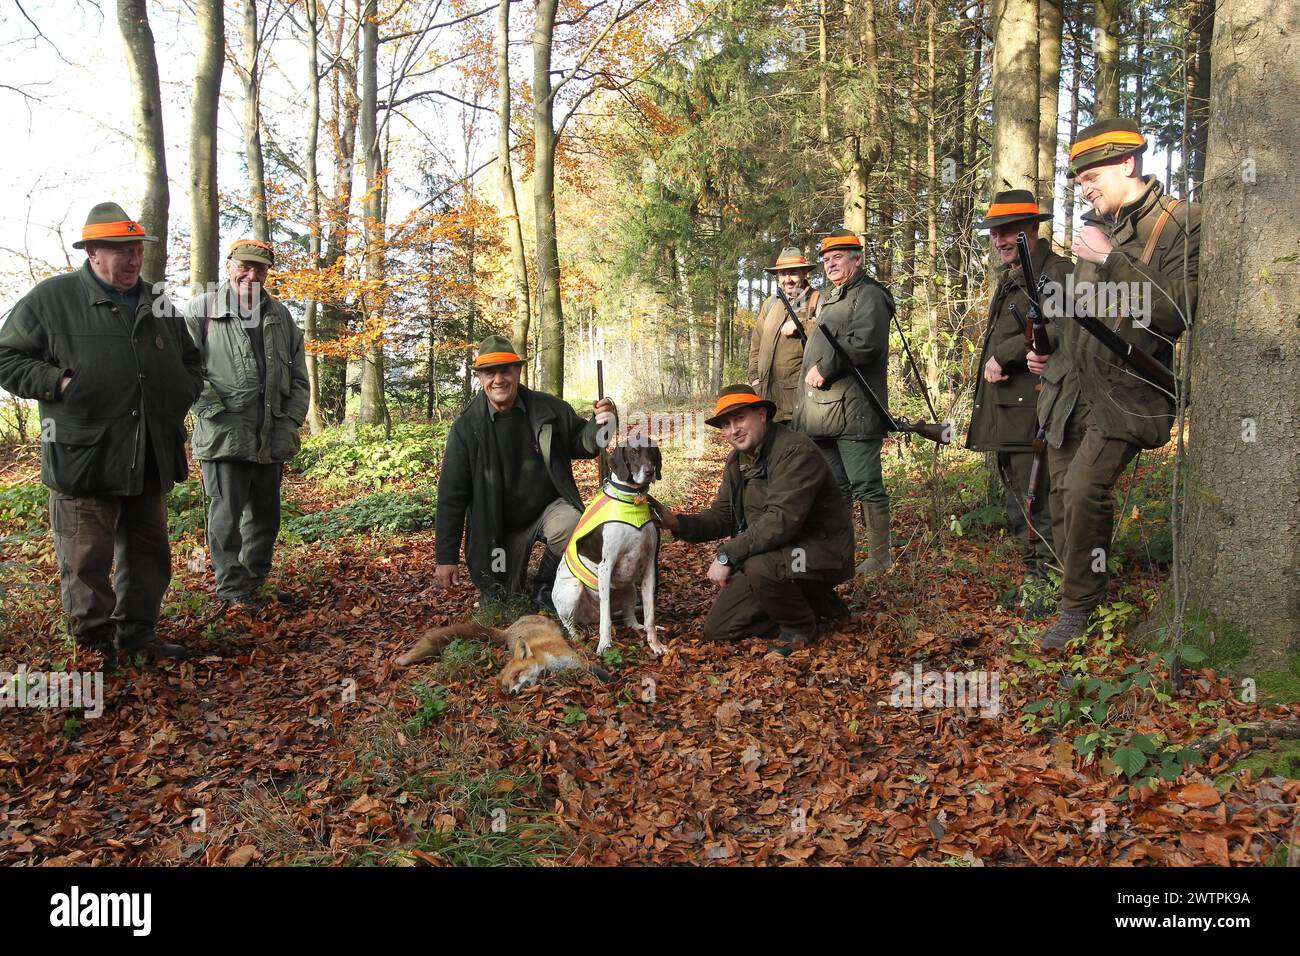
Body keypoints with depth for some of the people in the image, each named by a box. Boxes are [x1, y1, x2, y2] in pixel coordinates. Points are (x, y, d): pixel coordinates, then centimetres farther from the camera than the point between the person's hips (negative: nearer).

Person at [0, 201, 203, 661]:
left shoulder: (158, 304, 13)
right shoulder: (51, 298, -3)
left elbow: (190, 361, 27)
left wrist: (182, 394, 10)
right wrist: (58, 383, -14)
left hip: (150, 459, 6)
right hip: (82, 458, -5)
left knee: (149, 553, 14)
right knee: (87, 559, 1)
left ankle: (136, 635, 28)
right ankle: (97, 646, 14)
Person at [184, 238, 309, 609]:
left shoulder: (280, 316, 13)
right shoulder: (202, 310, -2)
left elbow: (298, 379, 15)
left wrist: (290, 424, 5)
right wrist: (213, 410, -14)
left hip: (272, 440, 5)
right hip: (223, 438, -5)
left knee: (266, 516, 15)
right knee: (227, 516, 0)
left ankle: (255, 583, 30)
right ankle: (234, 592, 11)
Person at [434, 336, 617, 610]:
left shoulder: (551, 408, -9)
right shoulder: (466, 427, -12)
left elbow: (581, 445, 5)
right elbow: (452, 496, -9)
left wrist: (601, 425, -21)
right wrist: (446, 558, -10)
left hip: (551, 506, 0)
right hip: (502, 525, 0)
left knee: (569, 526, -35)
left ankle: (545, 589, -6)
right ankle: (516, 576, 41)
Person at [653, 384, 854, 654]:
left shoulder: (796, 451, -24)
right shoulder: (737, 462, 6)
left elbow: (782, 520, -33)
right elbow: (722, 517, 5)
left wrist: (727, 555, -33)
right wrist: (677, 523, -12)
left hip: (821, 551, -8)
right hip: (775, 553, 9)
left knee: (760, 566, -38)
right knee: (717, 630, 4)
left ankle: (800, 628, -7)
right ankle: (812, 605, 16)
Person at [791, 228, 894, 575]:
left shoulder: (869, 296, -5)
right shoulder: (826, 300, 24)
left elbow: (865, 343, -22)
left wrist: (824, 368, -15)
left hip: (853, 411, -9)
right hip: (822, 412, 9)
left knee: (865, 485, -5)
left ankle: (880, 555, 4)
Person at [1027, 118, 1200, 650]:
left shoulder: (1181, 223, -7)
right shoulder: (1095, 228, 16)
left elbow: (1177, 311, -19)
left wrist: (1112, 258, -21)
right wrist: (1048, 346, 12)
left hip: (1125, 392, -7)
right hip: (1068, 386, 8)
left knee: (1085, 489, -18)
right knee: (1063, 493, 10)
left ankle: (1080, 609, -3)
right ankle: (1073, 586, 27)